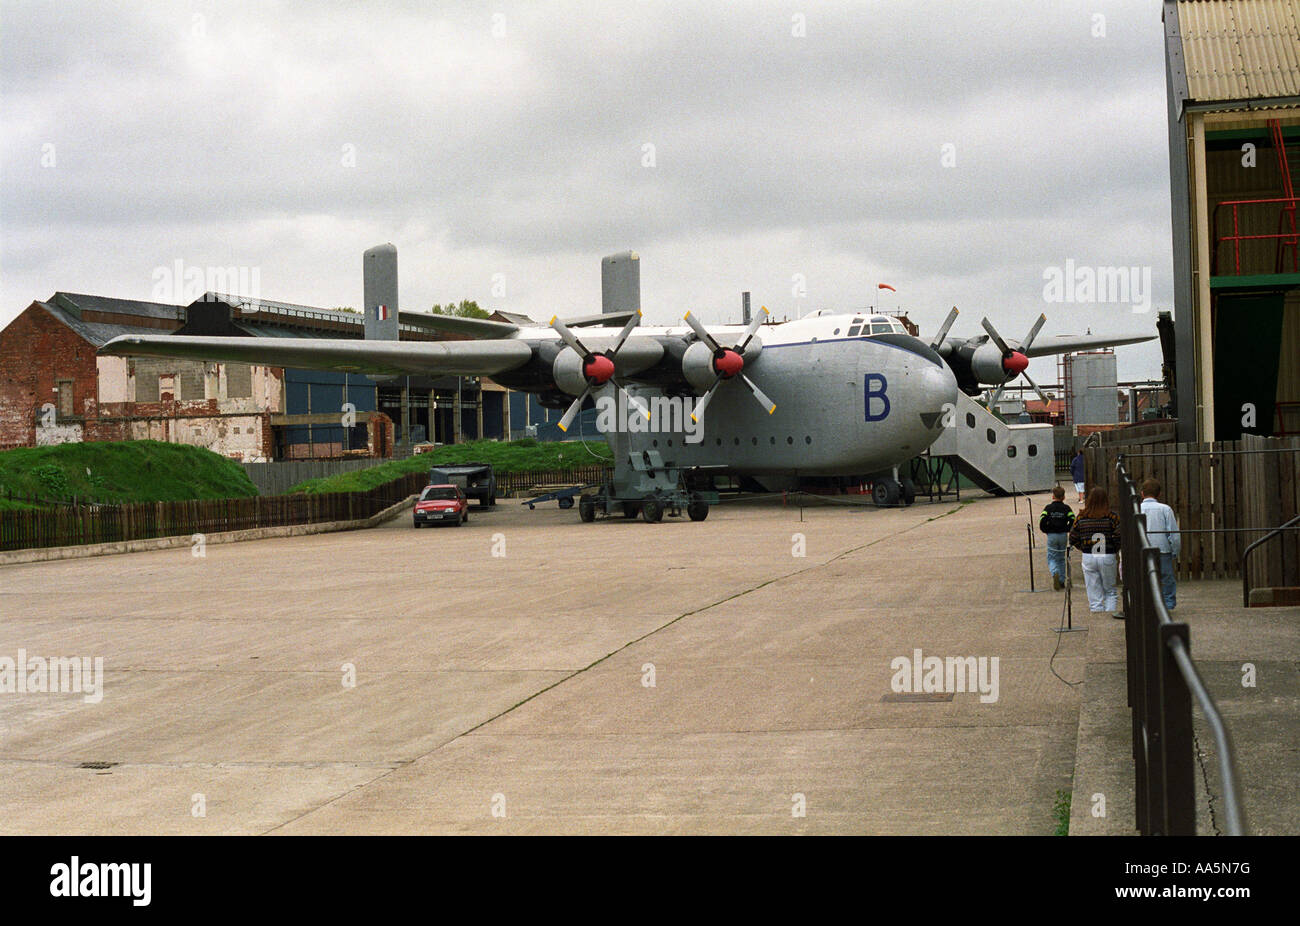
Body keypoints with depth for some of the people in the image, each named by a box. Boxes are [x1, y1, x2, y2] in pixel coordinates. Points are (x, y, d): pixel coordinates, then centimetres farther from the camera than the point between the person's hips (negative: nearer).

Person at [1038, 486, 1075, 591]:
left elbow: (1042, 521, -14)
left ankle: (1055, 573, -27)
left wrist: (1046, 531, 1)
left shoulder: (1048, 508, -3)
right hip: (1063, 535, 2)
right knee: (1061, 558, 16)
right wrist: (1067, 530, 3)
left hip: (1052, 535, -2)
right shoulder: (1066, 508, 1)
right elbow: (1073, 520, -12)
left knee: (1052, 559, 4)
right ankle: (1062, 581, 17)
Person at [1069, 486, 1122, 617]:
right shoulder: (1112, 517, -8)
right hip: (1108, 557, -1)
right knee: (1110, 591, 18)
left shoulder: (1081, 517, -2)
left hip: (1088, 558, 1)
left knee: (1094, 596, 7)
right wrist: (1115, 550, 6)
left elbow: (1073, 540, 1)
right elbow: (1120, 537, -13)